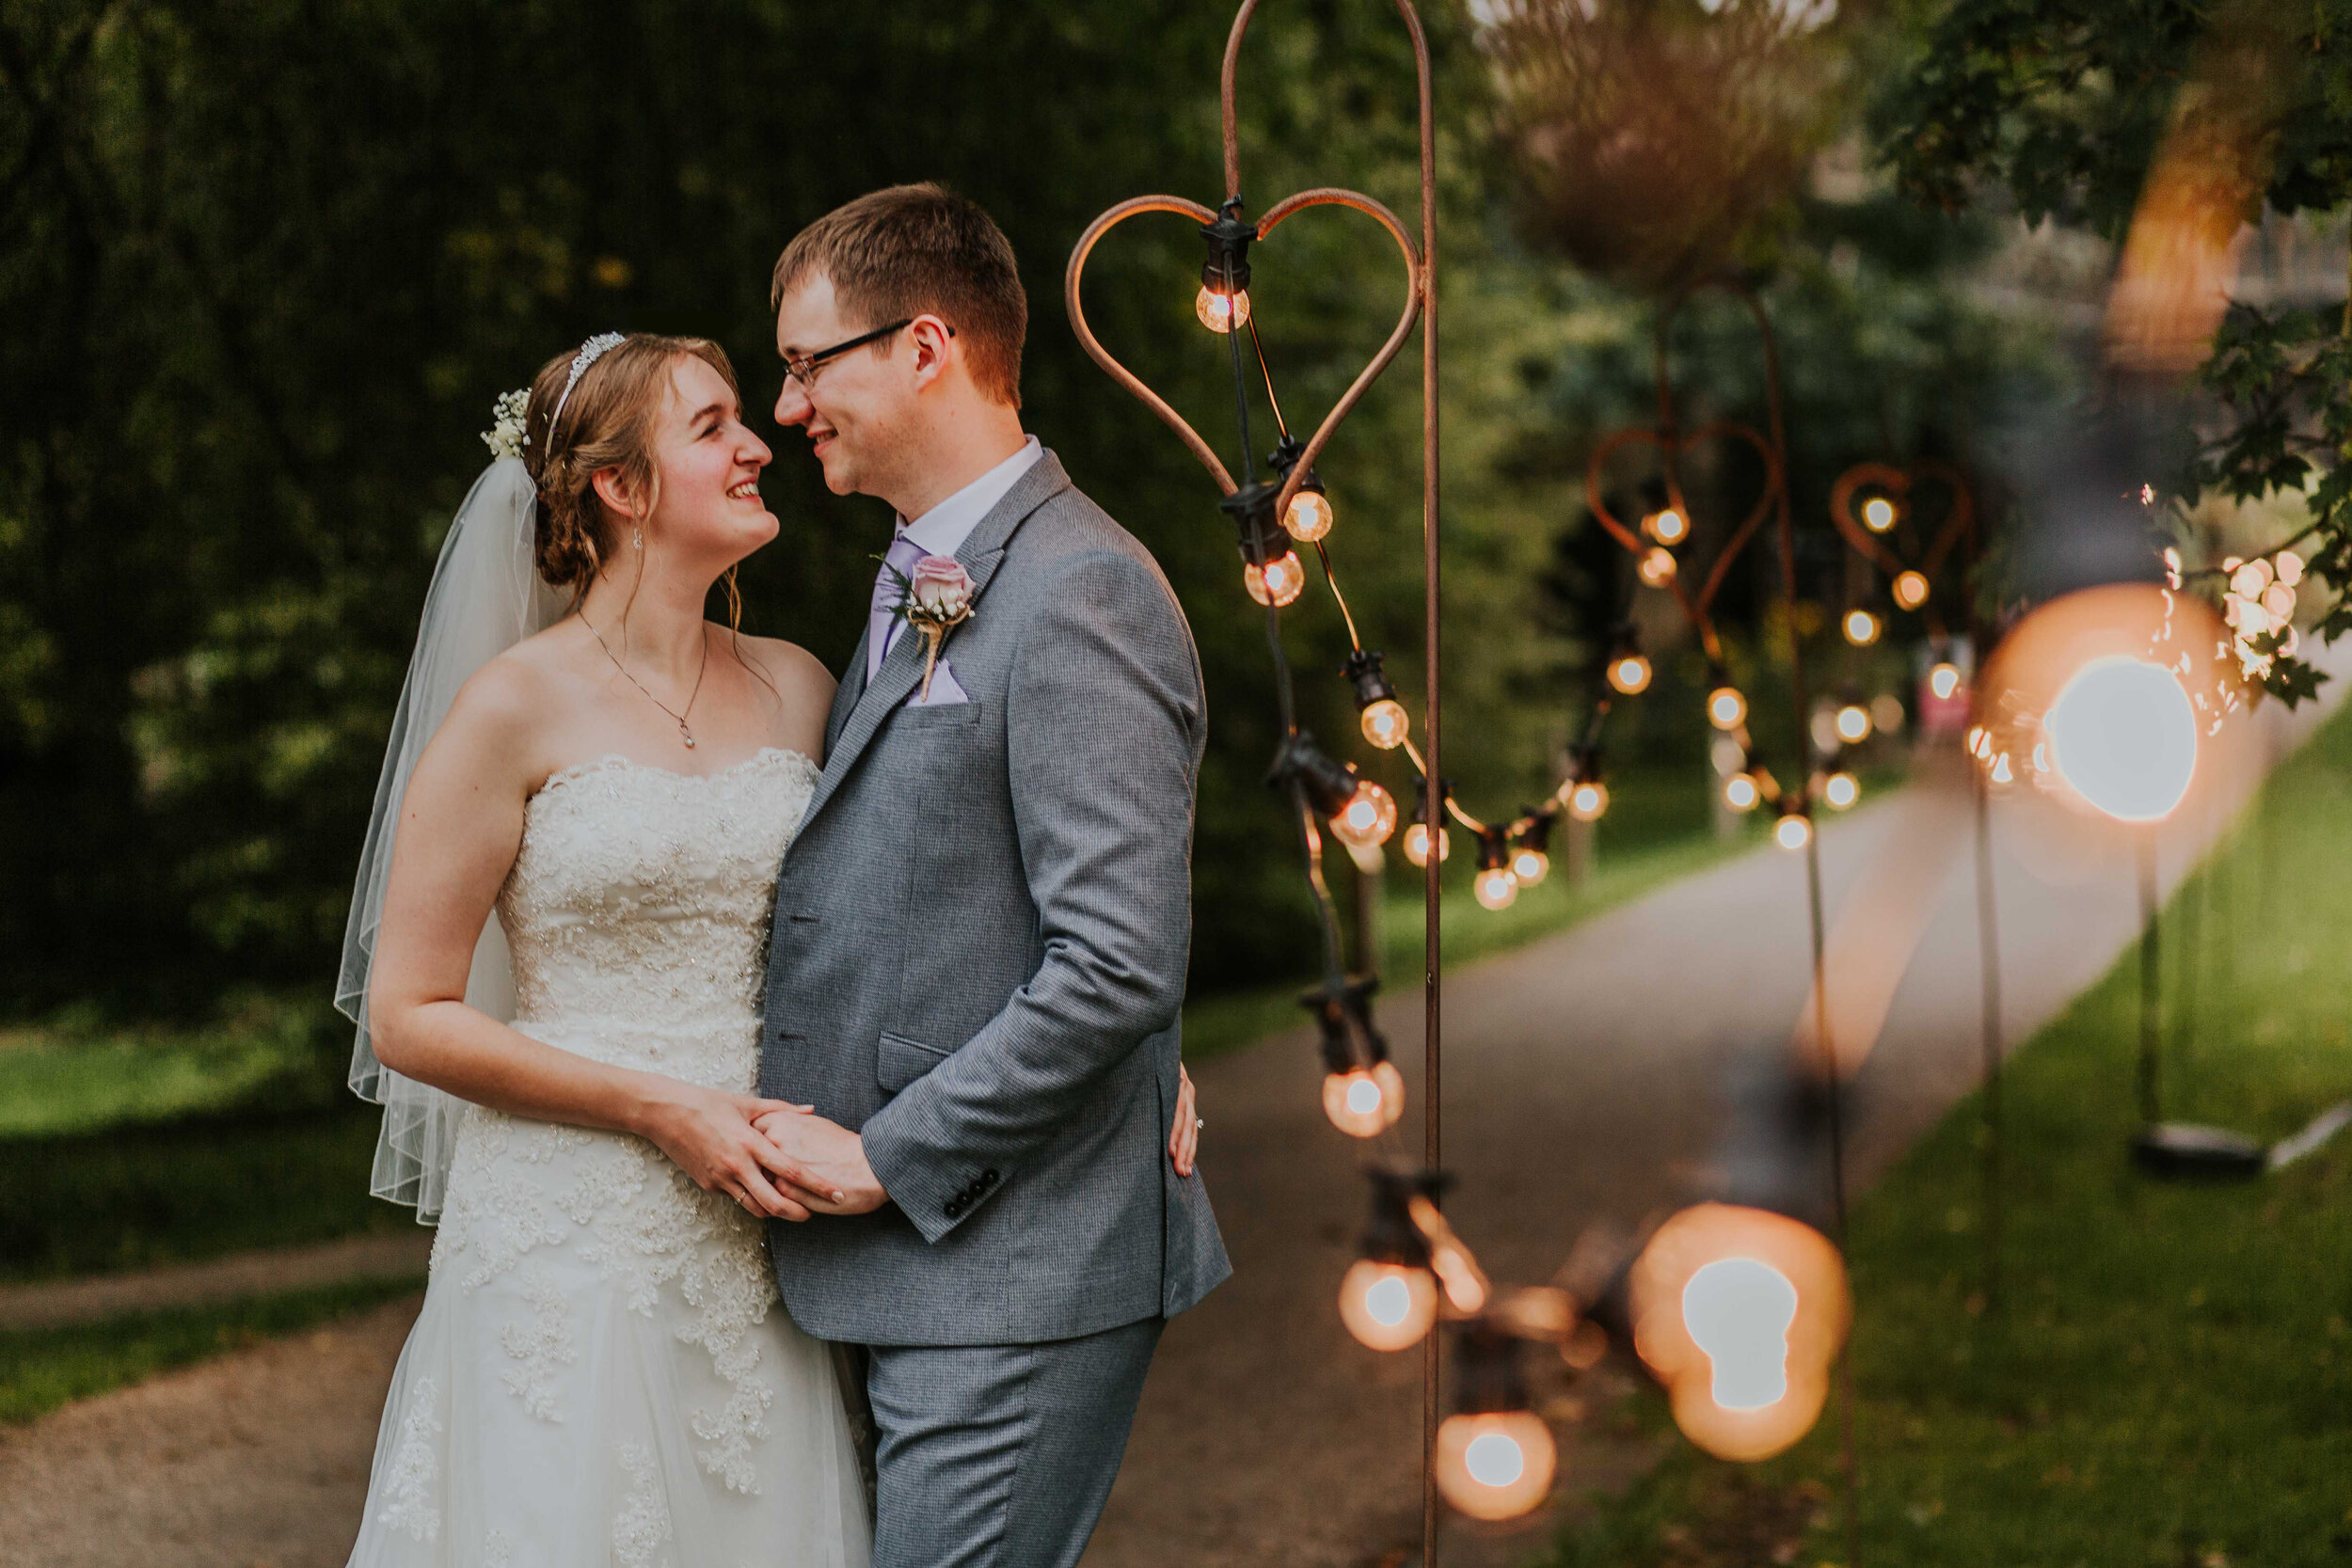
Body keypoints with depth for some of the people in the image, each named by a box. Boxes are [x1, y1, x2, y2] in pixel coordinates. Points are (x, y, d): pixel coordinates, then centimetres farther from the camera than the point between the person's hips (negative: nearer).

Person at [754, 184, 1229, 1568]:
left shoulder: (1079, 594, -15)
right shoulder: (914, 591, 16)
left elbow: (1119, 965, -22)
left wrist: (883, 1155, -16)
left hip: (1017, 1271, -9)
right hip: (912, 1256, 9)